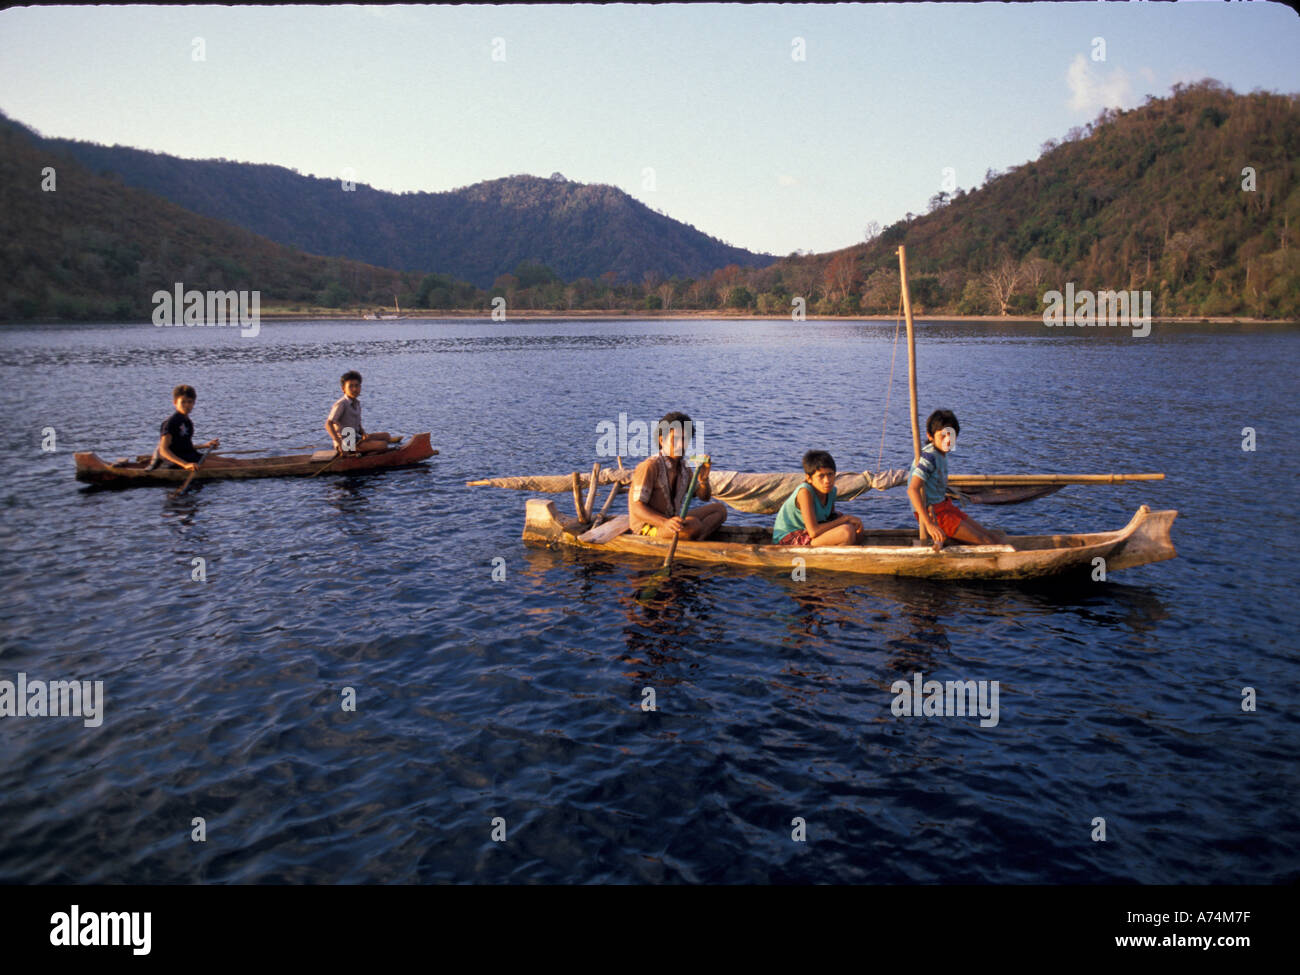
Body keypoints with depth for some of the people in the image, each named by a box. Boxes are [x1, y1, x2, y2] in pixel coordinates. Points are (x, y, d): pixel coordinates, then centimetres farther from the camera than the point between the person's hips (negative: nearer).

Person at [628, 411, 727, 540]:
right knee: (694, 525, -36)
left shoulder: (683, 467, 8)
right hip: (647, 528, -10)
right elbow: (637, 508, -21)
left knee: (720, 509, 2)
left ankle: (695, 540, -20)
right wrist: (665, 522, -38)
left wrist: (704, 480, -8)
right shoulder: (650, 466, -17)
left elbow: (705, 497, 17)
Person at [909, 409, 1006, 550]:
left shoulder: (942, 454, 8)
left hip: (944, 505, 10)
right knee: (986, 542, -9)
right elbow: (912, 489, -31)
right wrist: (929, 524, -34)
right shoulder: (929, 456, -21)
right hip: (932, 512, -9)